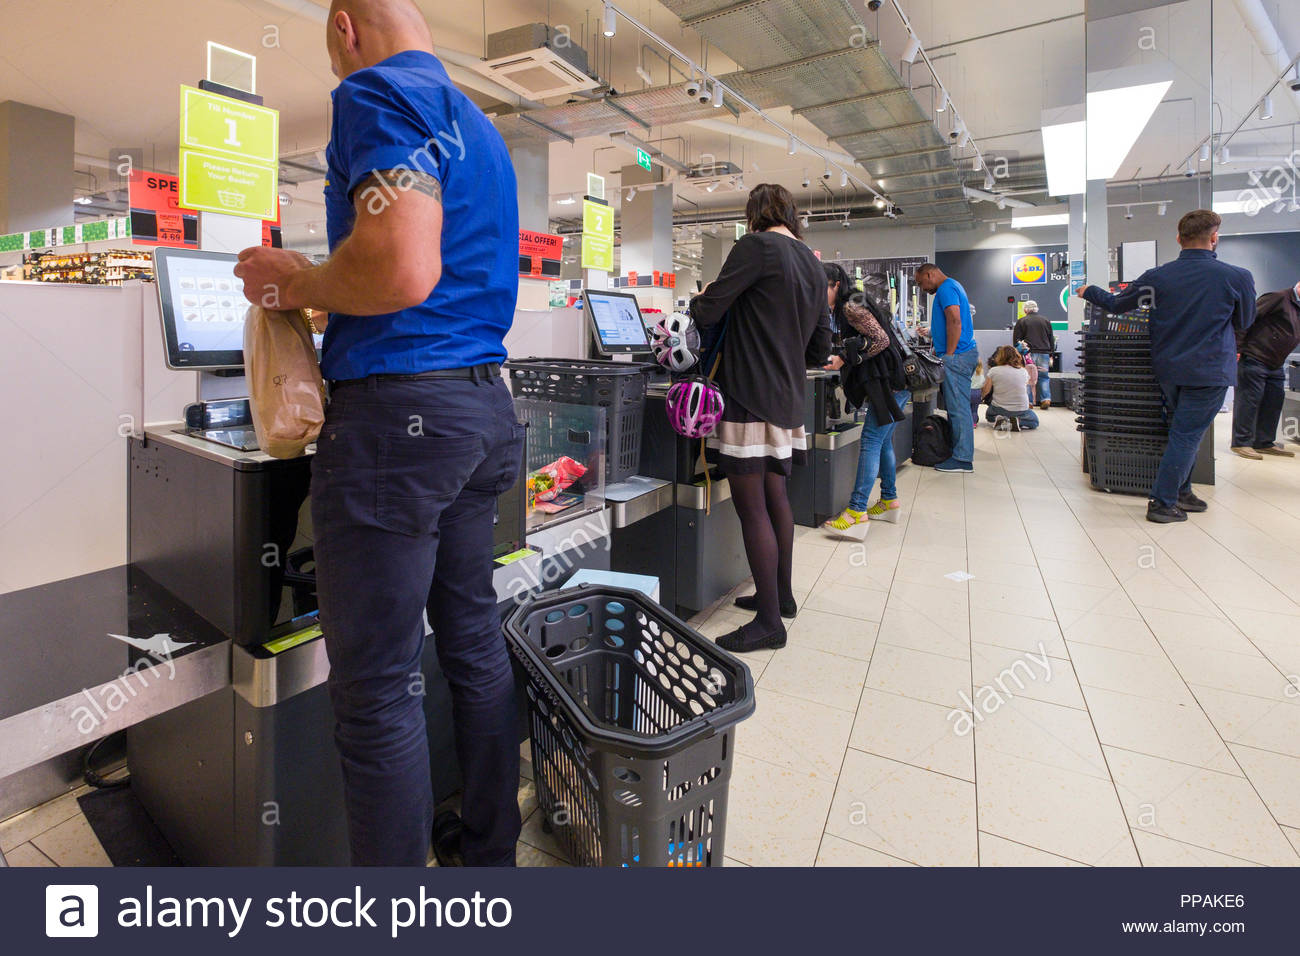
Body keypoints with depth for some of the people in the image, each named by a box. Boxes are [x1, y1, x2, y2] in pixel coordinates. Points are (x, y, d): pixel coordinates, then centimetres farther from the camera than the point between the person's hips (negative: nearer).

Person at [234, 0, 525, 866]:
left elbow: (401, 272, -22)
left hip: (398, 412, -9)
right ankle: (490, 853, 35)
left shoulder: (378, 92, -6)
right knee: (475, 644, 17)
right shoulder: (475, 124, 23)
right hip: (483, 402, 10)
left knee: (376, 690, 1)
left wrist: (295, 281, -4)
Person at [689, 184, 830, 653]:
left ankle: (769, 622, 2)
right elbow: (820, 348, 18)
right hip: (788, 397, 9)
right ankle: (781, 595, 31)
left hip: (750, 394, -9)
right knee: (776, 496, 18)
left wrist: (700, 299, 10)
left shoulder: (757, 246, -8)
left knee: (752, 507, -4)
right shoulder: (812, 263, 16)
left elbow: (707, 313, -12)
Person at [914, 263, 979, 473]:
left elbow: (954, 321, -21)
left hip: (956, 356, -11)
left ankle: (963, 460, -5)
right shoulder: (951, 286, 24)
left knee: (957, 408, -8)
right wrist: (938, 350, 24)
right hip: (960, 355, 11)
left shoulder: (946, 288, -10)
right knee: (955, 406, 12)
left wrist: (949, 354, -19)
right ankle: (962, 452, 18)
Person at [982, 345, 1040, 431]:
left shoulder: (993, 371, -10)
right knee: (1035, 421, 29)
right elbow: (1029, 386, 12)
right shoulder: (1024, 371, -3)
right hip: (1021, 411, 0)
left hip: (998, 410, 0)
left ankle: (1000, 420, 1)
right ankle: (1018, 422, -3)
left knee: (989, 415, 36)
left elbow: (986, 391, -5)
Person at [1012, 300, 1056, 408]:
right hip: (1044, 353, 3)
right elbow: (1052, 340, 15)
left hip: (1029, 353, -2)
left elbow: (1016, 340, 1)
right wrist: (1051, 354, 21)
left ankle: (1029, 401, -1)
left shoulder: (1022, 321, 3)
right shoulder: (1046, 321, 12)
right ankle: (1046, 399, -2)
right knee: (1044, 377, 9)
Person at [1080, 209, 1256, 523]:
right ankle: (1163, 503, 3)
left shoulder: (1157, 277, -5)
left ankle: (1181, 492, 29)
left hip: (1167, 368, 4)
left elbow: (1116, 304, 9)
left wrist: (1089, 291, 27)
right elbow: (1244, 323, 4)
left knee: (1182, 432, 19)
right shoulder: (1237, 278, -11)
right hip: (1209, 371, -4)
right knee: (1186, 436, 0)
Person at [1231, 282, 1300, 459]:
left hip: (1275, 365, 9)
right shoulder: (1278, 298, -10)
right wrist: (1238, 348, -20)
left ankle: (1264, 442, 18)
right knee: (1249, 400, -6)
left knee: (1275, 401, 10)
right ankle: (1241, 443, 0)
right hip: (1253, 360, -9)